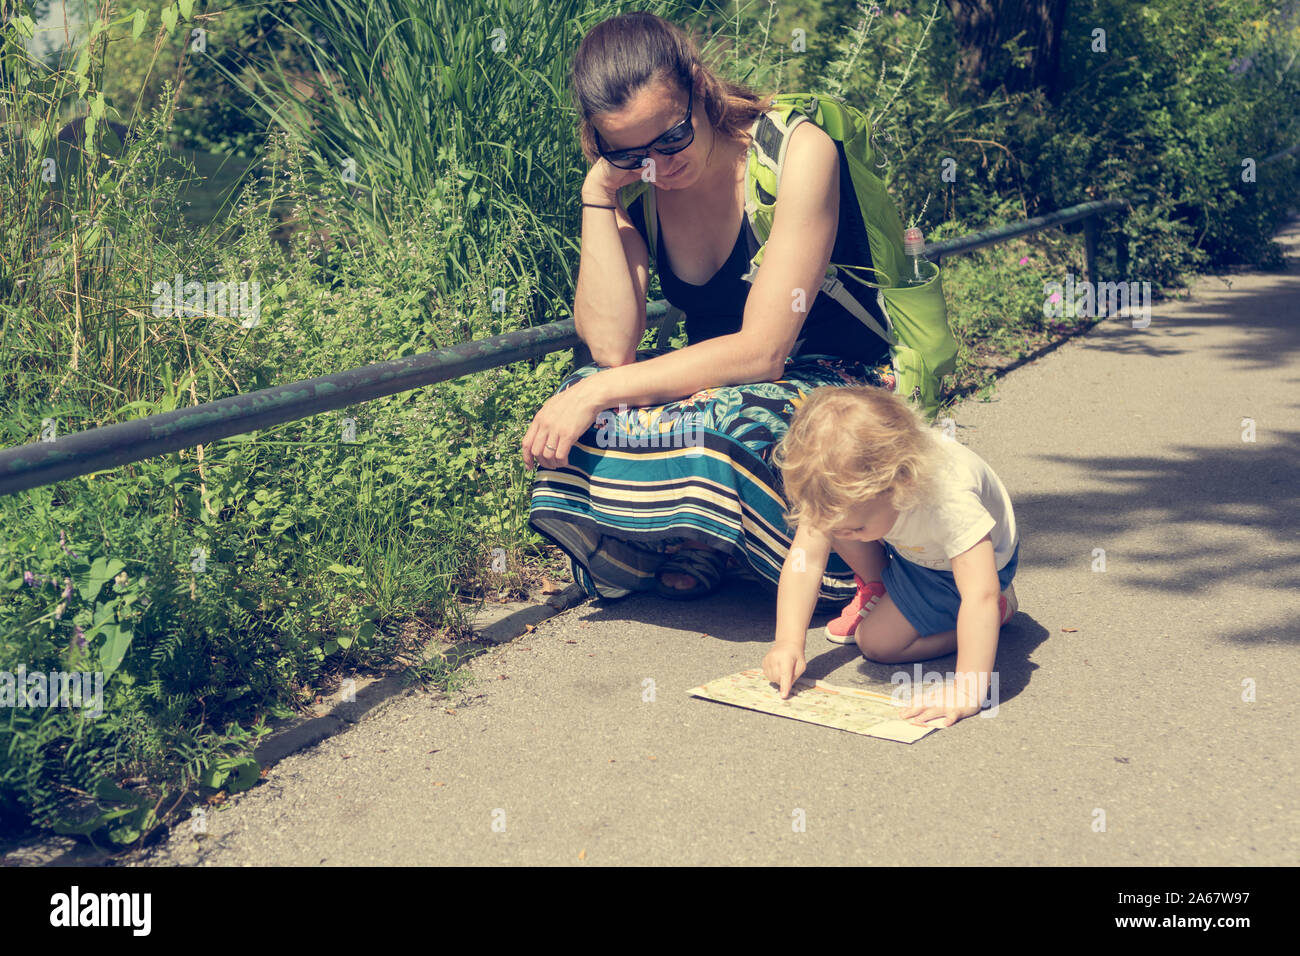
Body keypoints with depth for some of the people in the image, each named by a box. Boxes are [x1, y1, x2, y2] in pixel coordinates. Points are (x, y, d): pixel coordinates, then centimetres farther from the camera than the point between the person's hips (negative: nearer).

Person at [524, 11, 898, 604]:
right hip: (721, 387, 4)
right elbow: (612, 345, -17)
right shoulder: (632, 188, -4)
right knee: (594, 416, -27)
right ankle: (688, 547, -1)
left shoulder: (797, 150, -19)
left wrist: (600, 391, -28)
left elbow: (763, 350, -25)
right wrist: (598, 192, -21)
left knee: (725, 424, -38)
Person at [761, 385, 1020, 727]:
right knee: (830, 515, -19)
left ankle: (999, 608, 5)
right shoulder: (843, 482, -33)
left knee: (875, 641, -14)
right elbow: (805, 559, -31)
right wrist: (788, 642, -41)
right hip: (909, 548, 5)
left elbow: (980, 594, -50)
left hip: (952, 566, -4)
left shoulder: (950, 500, -46)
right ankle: (876, 590, 8)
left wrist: (966, 692, -55)